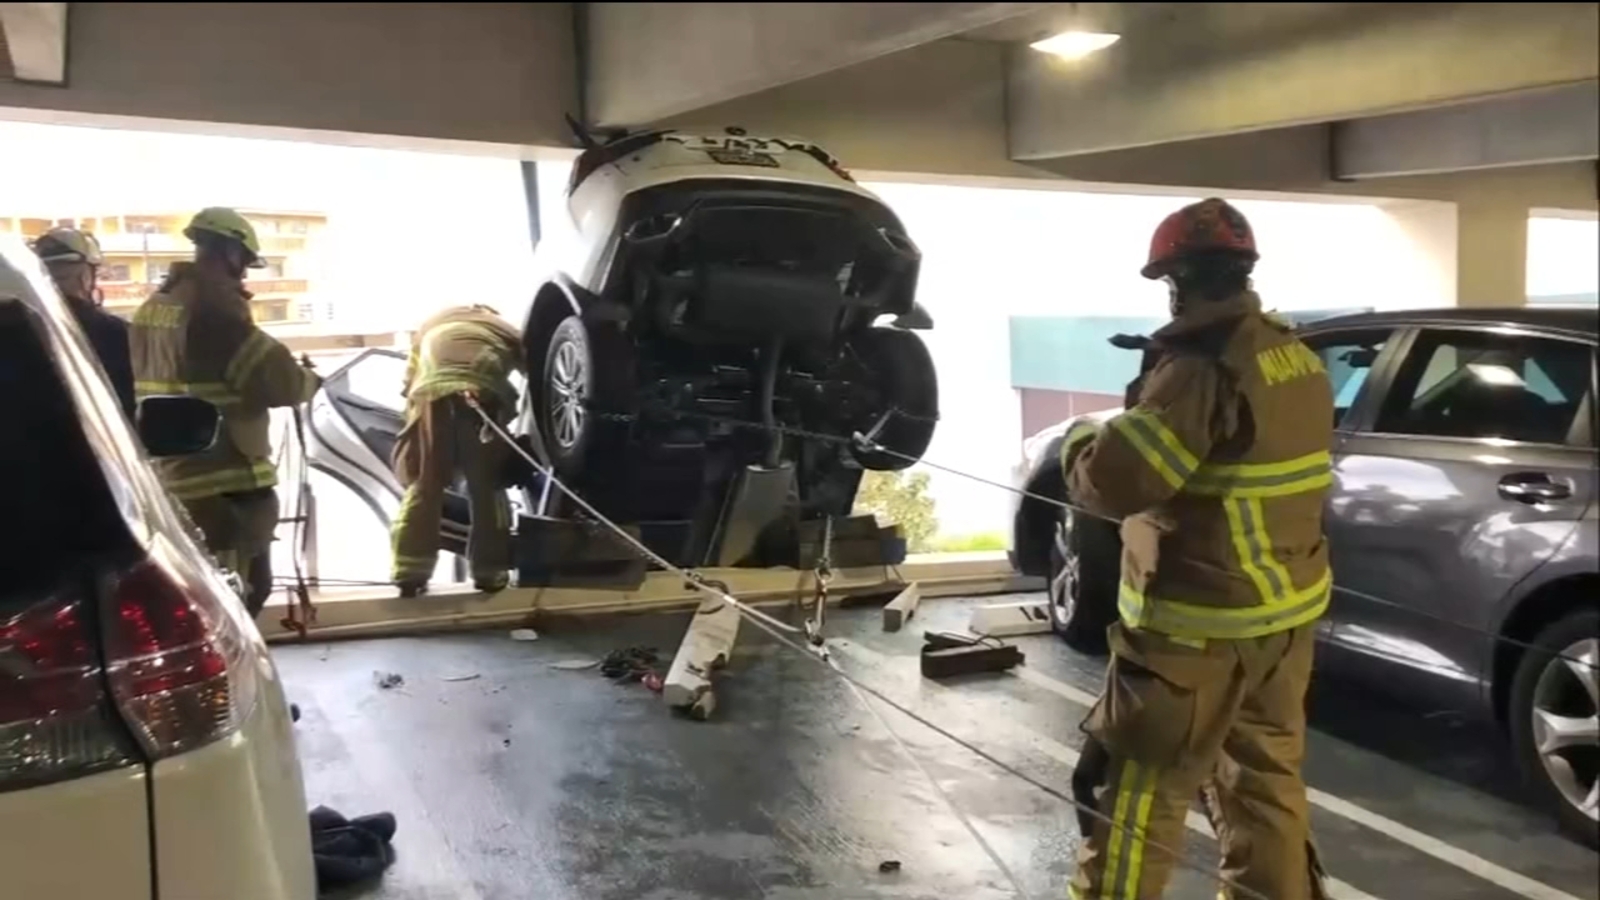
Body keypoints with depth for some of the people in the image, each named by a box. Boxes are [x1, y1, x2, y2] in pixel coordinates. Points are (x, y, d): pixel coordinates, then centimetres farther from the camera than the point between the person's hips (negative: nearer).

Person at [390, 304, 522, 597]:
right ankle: (489, 572, 12)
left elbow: (409, 383, 30)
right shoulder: (506, 332, 34)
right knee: (487, 488, 10)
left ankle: (411, 573, 3)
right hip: (482, 394, -1)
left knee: (422, 486, 7)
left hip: (432, 392, 1)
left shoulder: (432, 326, 37)